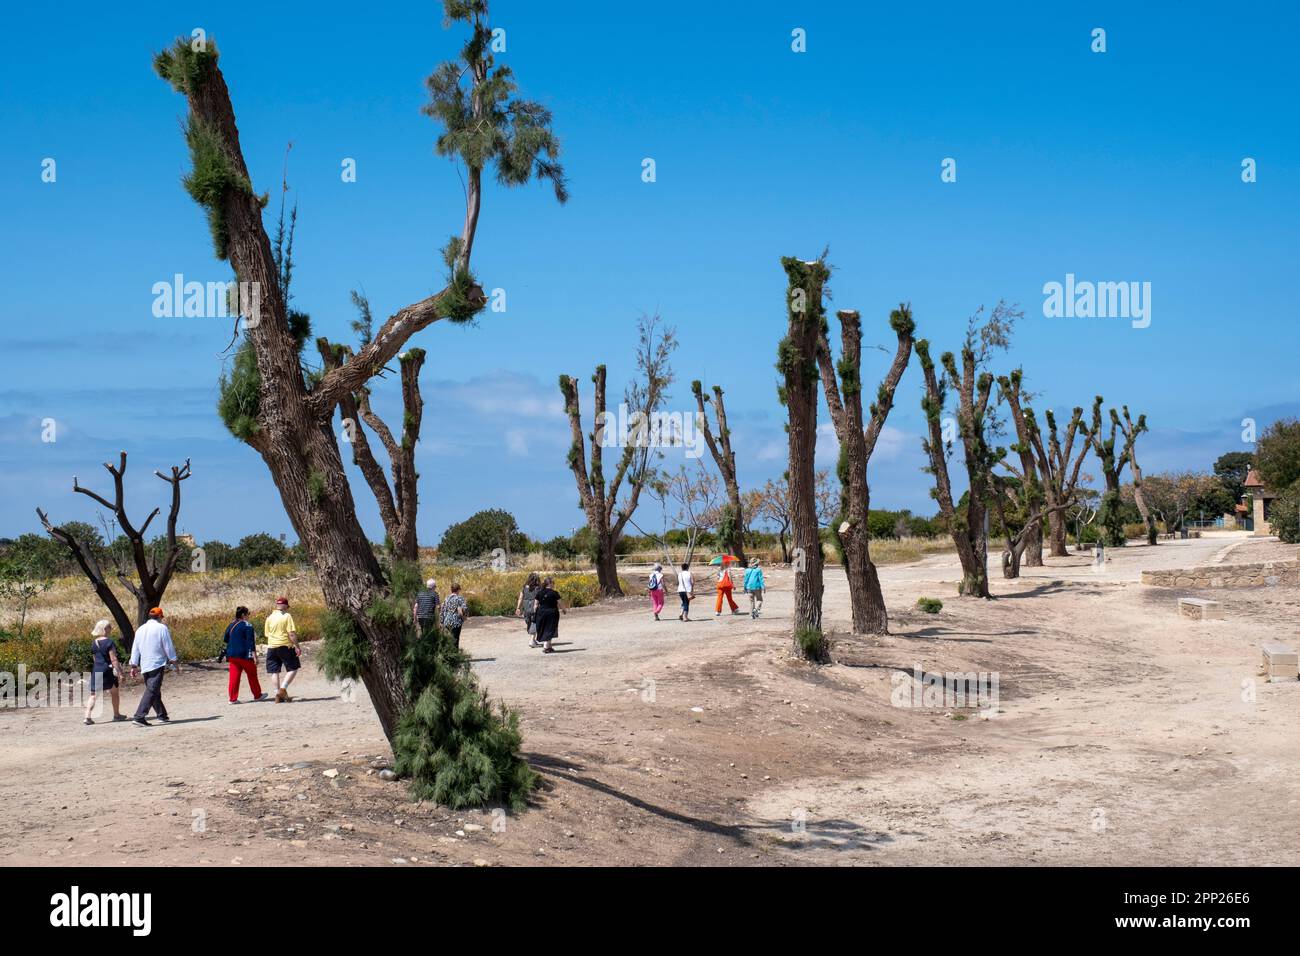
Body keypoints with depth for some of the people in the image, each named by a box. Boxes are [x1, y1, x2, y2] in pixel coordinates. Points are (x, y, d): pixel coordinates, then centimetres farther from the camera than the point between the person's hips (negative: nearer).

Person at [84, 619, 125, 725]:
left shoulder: (94, 643, 8)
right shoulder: (109, 642, -13)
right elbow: (113, 659, -16)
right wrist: (119, 672, -15)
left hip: (96, 670, 5)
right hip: (108, 670, -5)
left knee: (93, 695, 2)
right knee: (114, 692, 15)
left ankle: (87, 717, -12)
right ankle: (116, 714, 27)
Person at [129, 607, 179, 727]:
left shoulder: (140, 629, 12)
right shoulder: (162, 628, -5)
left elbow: (135, 649, 15)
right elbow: (169, 647, -6)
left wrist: (134, 666, 20)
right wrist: (175, 663, 1)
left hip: (145, 666, 7)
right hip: (158, 664, -7)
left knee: (153, 691, 18)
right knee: (152, 691, -11)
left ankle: (162, 715, 26)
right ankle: (139, 717, -21)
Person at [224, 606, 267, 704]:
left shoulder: (231, 625, 9)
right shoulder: (247, 626, -11)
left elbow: (225, 640, 17)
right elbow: (251, 642, -16)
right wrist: (255, 656, -16)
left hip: (232, 655, 6)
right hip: (245, 655, -6)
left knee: (234, 676, 5)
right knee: (252, 675, 10)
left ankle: (233, 698, 0)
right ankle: (257, 695, 22)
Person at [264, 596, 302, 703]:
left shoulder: (269, 617, 8)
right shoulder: (287, 616, -7)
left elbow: (267, 634, 15)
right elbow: (291, 634, -13)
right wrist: (296, 646, -10)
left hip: (271, 647, 5)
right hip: (285, 646, -5)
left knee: (274, 672, 7)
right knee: (292, 669, 4)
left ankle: (277, 694, 5)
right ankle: (283, 688, -11)